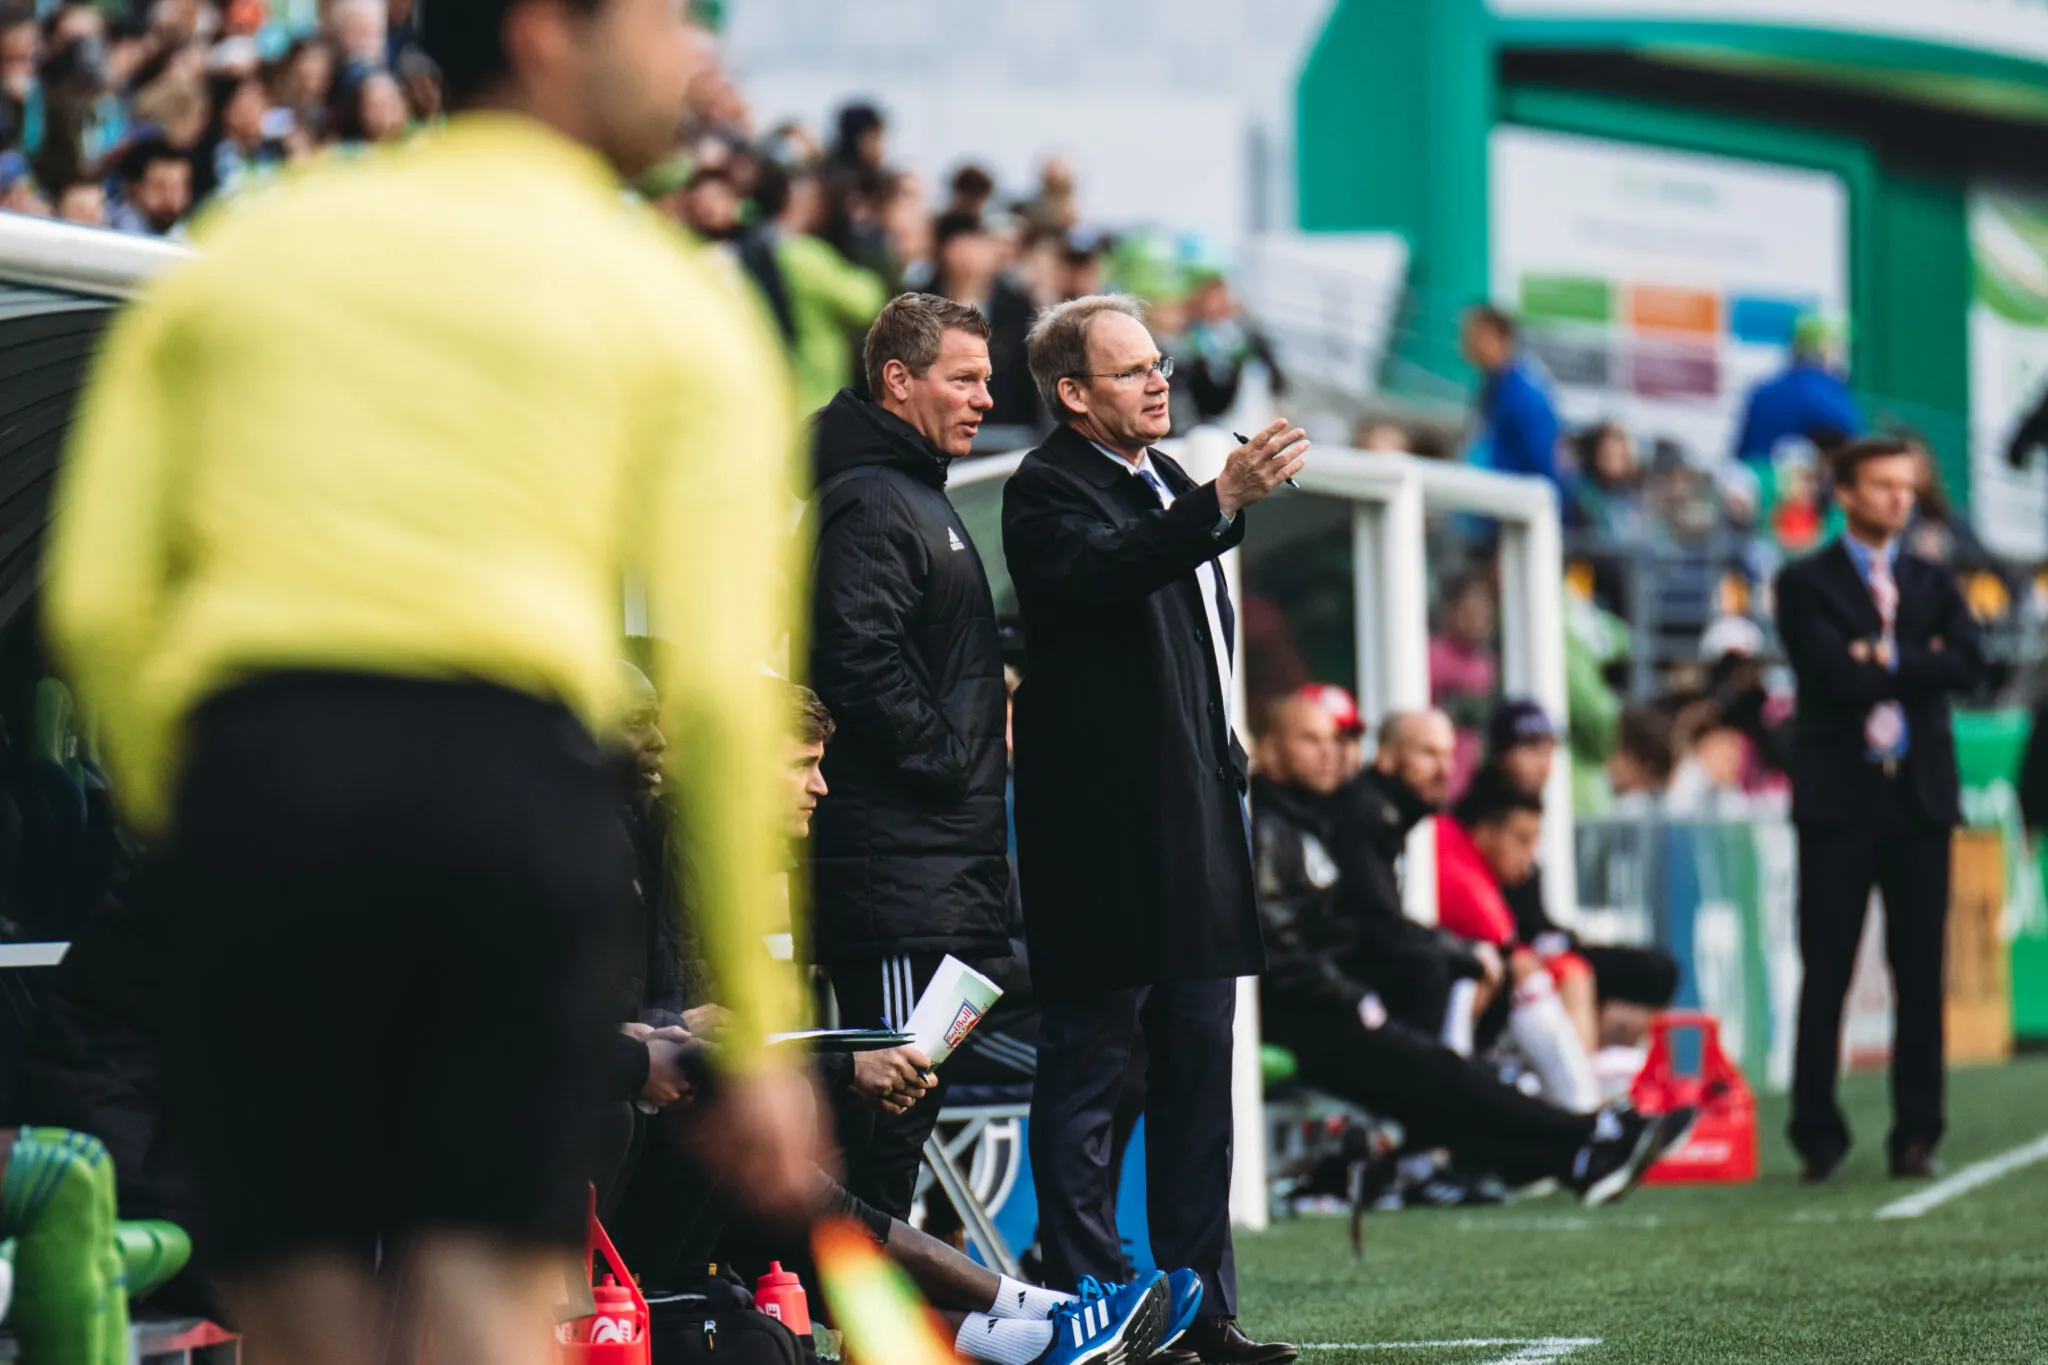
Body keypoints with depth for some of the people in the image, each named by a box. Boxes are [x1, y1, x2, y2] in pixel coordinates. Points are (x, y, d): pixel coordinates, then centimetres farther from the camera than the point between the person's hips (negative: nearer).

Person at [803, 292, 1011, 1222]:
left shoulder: (920, 496, 23)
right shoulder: (868, 501, -11)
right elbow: (860, 662, -22)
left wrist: (976, 755, 17)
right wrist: (951, 761, -16)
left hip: (945, 849, 10)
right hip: (900, 851, -10)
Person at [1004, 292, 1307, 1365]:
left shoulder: (1167, 480, 19)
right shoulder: (1047, 489, -8)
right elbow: (1102, 570, -31)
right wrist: (1221, 503, -42)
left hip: (1194, 827, 9)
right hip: (1102, 834, -9)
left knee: (1198, 1071, 10)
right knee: (1086, 1069, -4)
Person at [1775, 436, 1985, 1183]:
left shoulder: (1934, 584, 15)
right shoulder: (1806, 583, 3)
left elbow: (1967, 664, -3)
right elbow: (1835, 673, -12)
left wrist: (1884, 658, -9)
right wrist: (1921, 660, -5)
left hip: (1919, 793, 3)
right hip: (1840, 797, -3)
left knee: (1921, 975, 2)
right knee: (1826, 975, -2)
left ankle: (1916, 1135, 7)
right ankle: (1818, 1137, 3)